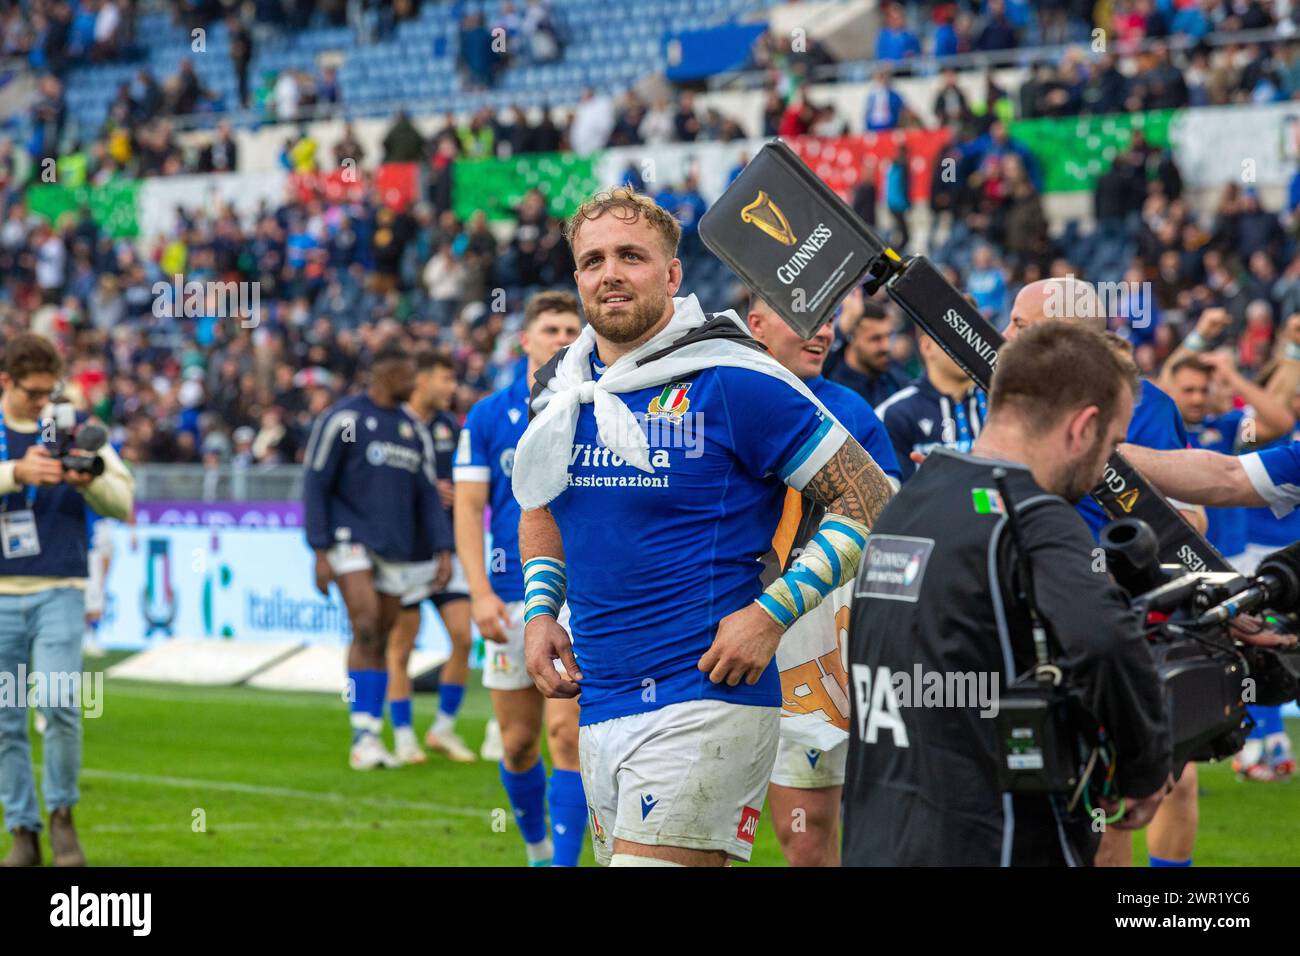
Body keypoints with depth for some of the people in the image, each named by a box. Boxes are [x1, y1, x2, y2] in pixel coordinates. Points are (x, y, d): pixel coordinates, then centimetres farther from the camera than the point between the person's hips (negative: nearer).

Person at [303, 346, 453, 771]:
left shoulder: (414, 430, 14)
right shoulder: (344, 419, -4)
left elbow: (427, 495, 15)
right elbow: (315, 485, -5)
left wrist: (443, 551, 3)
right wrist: (320, 552, -11)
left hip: (397, 551, 6)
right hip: (352, 540, -6)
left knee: (380, 641, 6)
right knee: (366, 629, -18)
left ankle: (371, 740, 10)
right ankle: (363, 737, -17)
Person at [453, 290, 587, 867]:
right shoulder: (489, 416, 3)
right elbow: (468, 508, 1)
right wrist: (480, 593, -9)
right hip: (512, 596, 2)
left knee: (567, 732, -14)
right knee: (518, 742, 9)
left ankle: (565, 859, -12)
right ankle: (537, 848, 32)